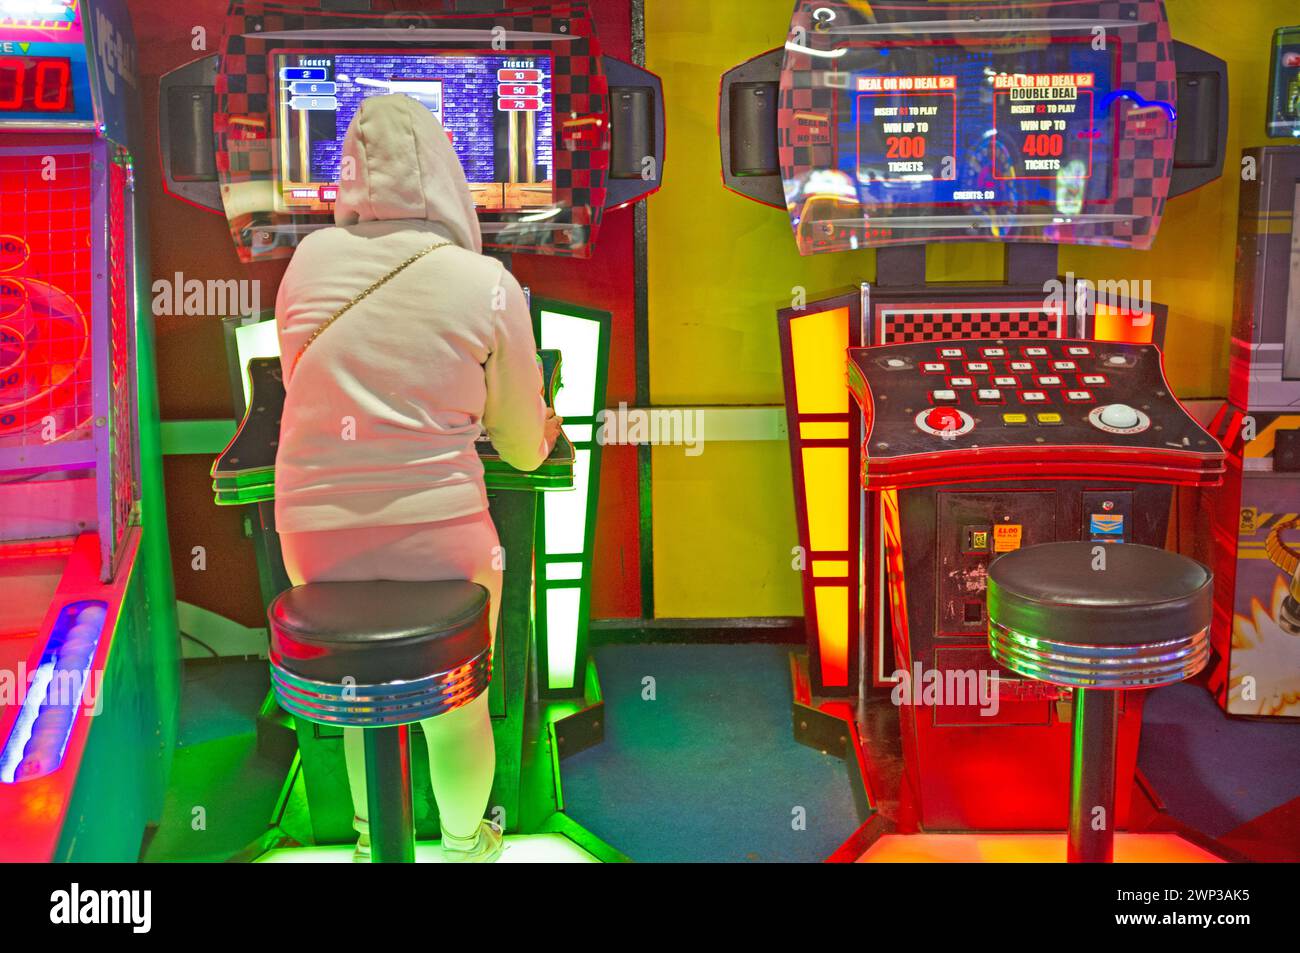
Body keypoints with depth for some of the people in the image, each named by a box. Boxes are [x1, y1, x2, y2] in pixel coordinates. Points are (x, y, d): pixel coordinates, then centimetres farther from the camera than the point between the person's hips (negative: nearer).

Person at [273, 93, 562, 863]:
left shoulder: (309, 261, -4)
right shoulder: (486, 285, -10)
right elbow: (525, 444, -1)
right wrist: (538, 435, 22)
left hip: (316, 537, 3)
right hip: (439, 538, -2)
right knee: (457, 709, 20)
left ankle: (373, 837, 46)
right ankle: (466, 844, 42)